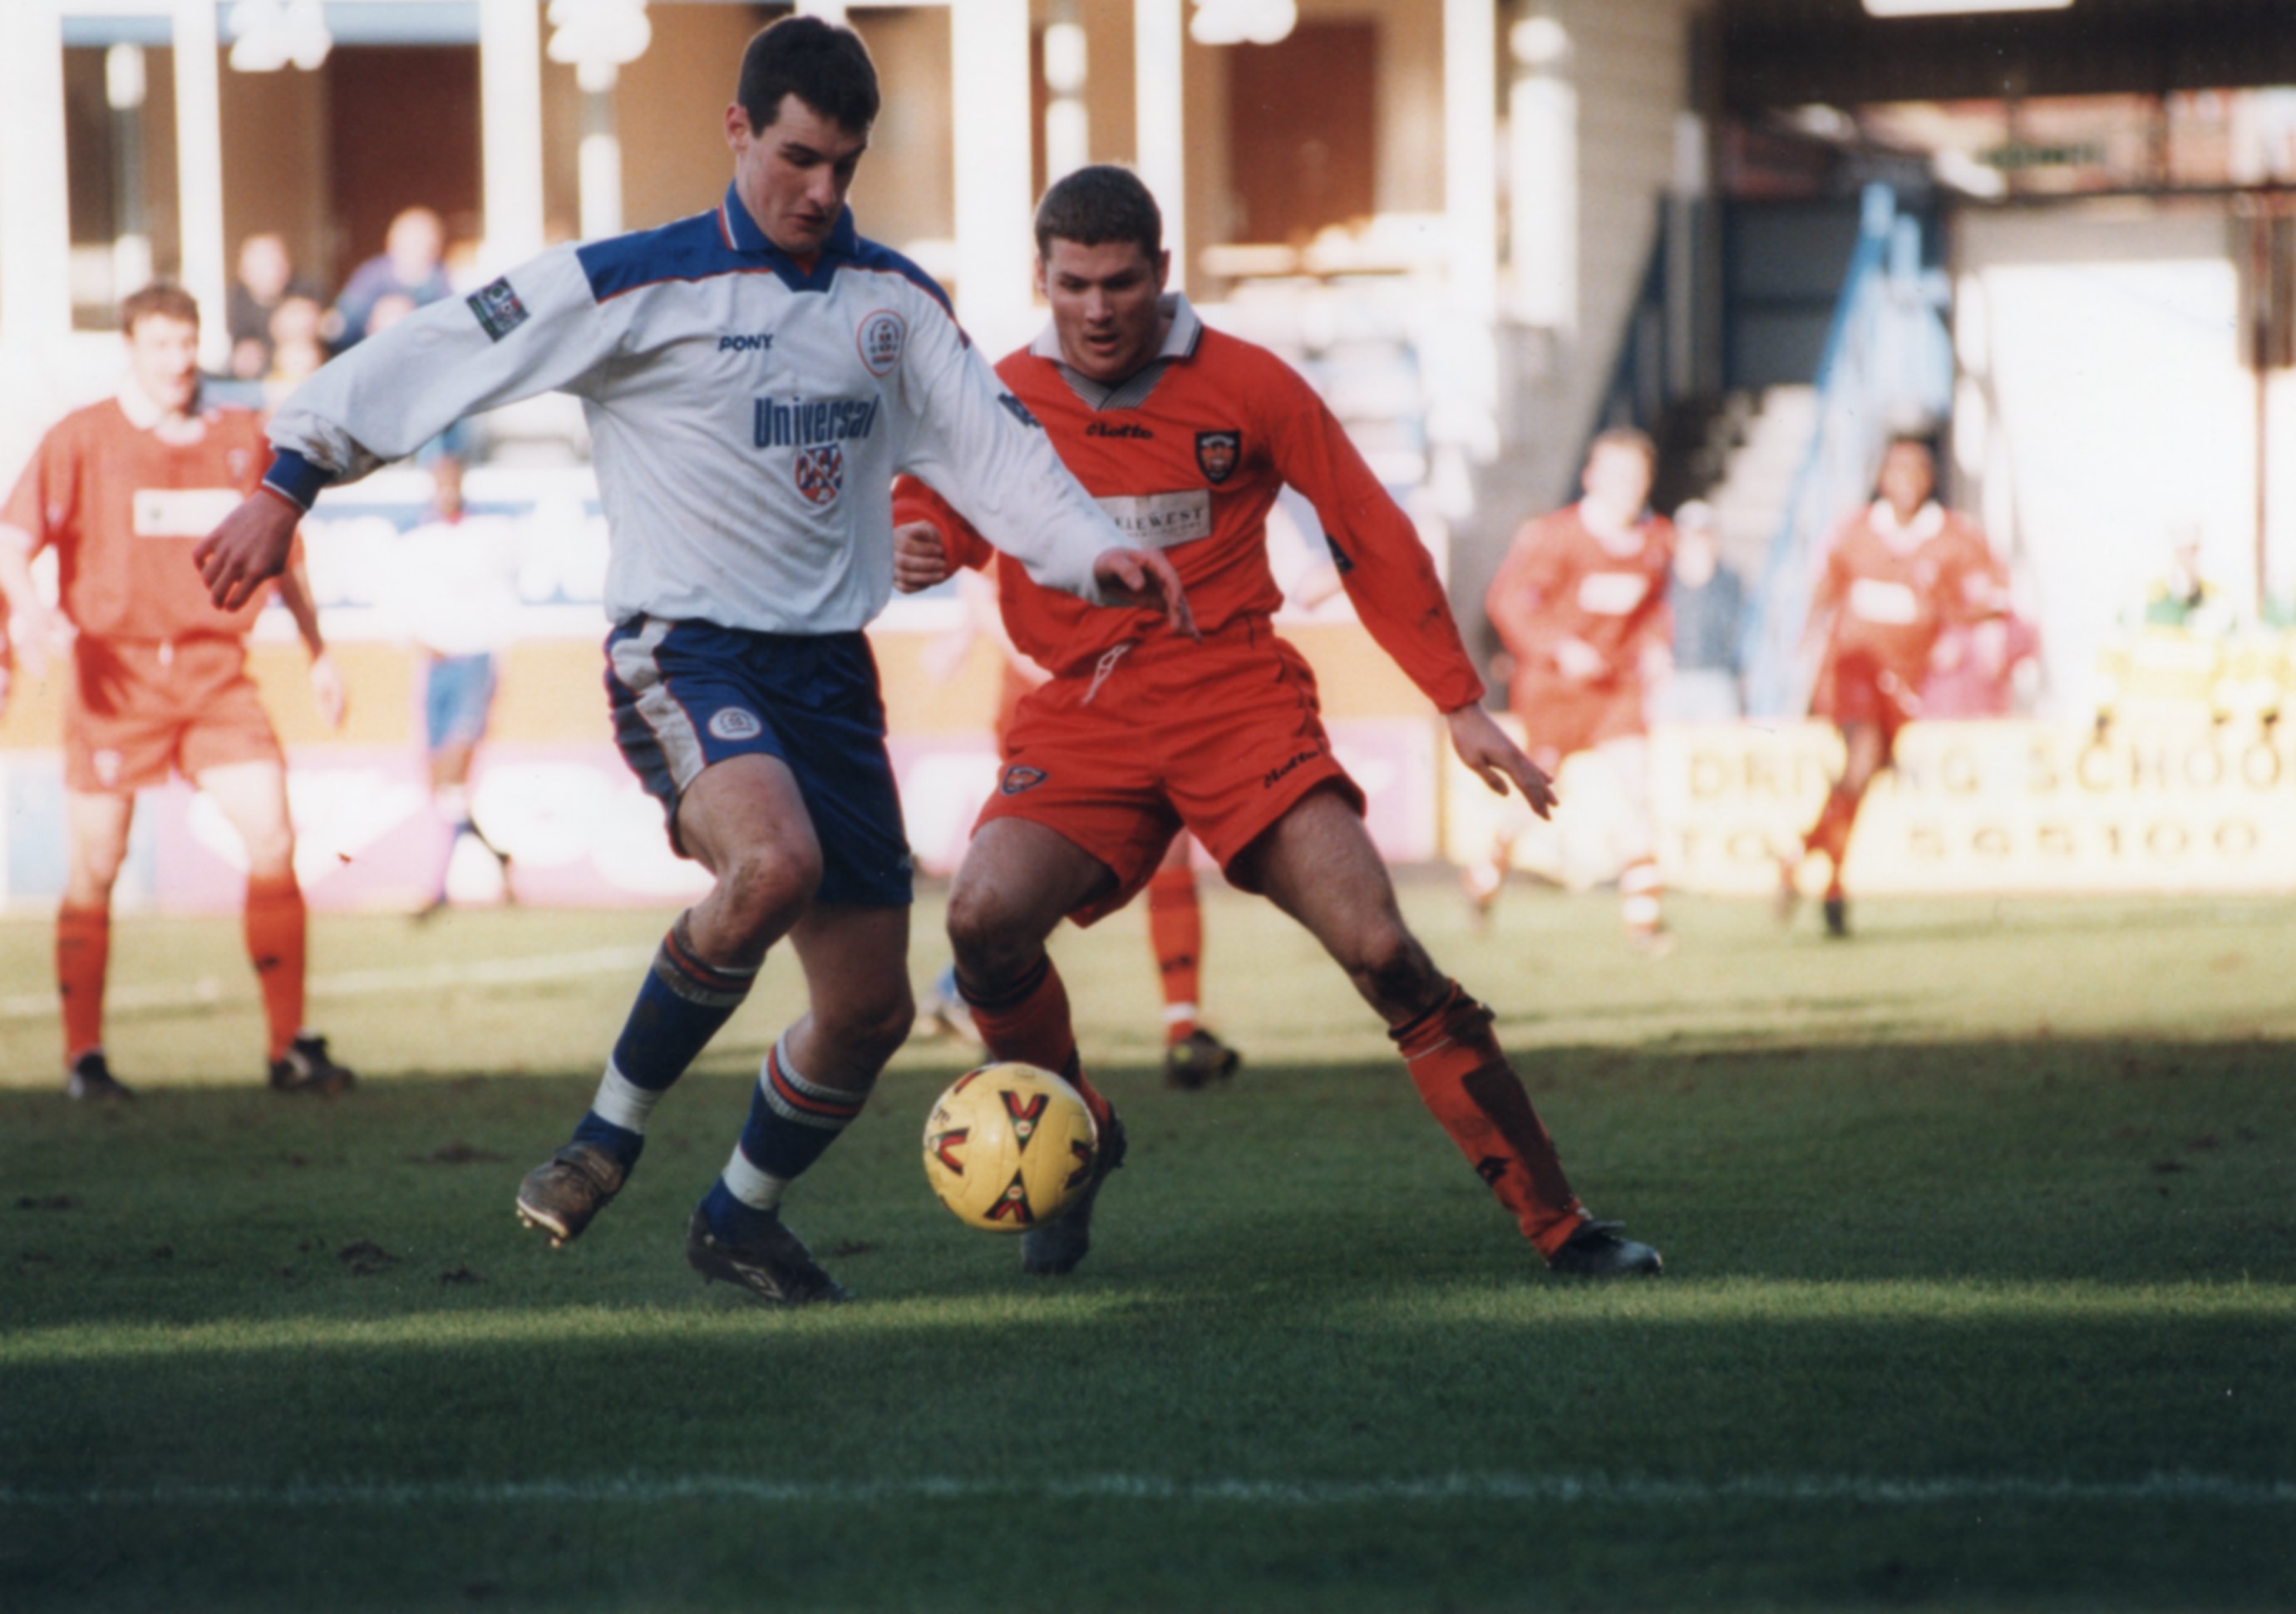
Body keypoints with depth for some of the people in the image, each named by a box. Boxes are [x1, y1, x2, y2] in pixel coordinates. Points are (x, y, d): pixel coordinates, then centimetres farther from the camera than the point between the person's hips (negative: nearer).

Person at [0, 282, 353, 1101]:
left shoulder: (242, 438, 9)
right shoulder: (83, 439, -1)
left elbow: (282, 551, 22)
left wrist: (317, 649, 23)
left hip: (215, 667, 2)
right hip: (115, 671, -2)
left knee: (272, 838, -10)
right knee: (95, 865, 0)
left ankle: (290, 1046, -5)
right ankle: (82, 1054, 11)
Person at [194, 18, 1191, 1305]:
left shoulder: (895, 299, 10)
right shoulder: (636, 285, -6)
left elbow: (993, 448, 10)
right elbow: (434, 359, -5)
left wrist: (1096, 552, -6)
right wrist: (286, 489, -7)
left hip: (830, 669, 6)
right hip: (684, 653, -6)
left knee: (872, 1009, 5)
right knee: (776, 863, -36)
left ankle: (741, 1218, 31)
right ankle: (611, 1131, -17)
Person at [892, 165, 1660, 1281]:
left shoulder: (1247, 387, 1)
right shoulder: (998, 403, 4)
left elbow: (1373, 540, 8)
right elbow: (930, 512, 19)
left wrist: (1461, 704, 4)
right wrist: (910, 552, -8)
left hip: (1236, 696, -1)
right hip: (1081, 717, 1)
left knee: (1382, 953, -18)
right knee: (984, 915, -26)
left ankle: (1556, 1223, -9)